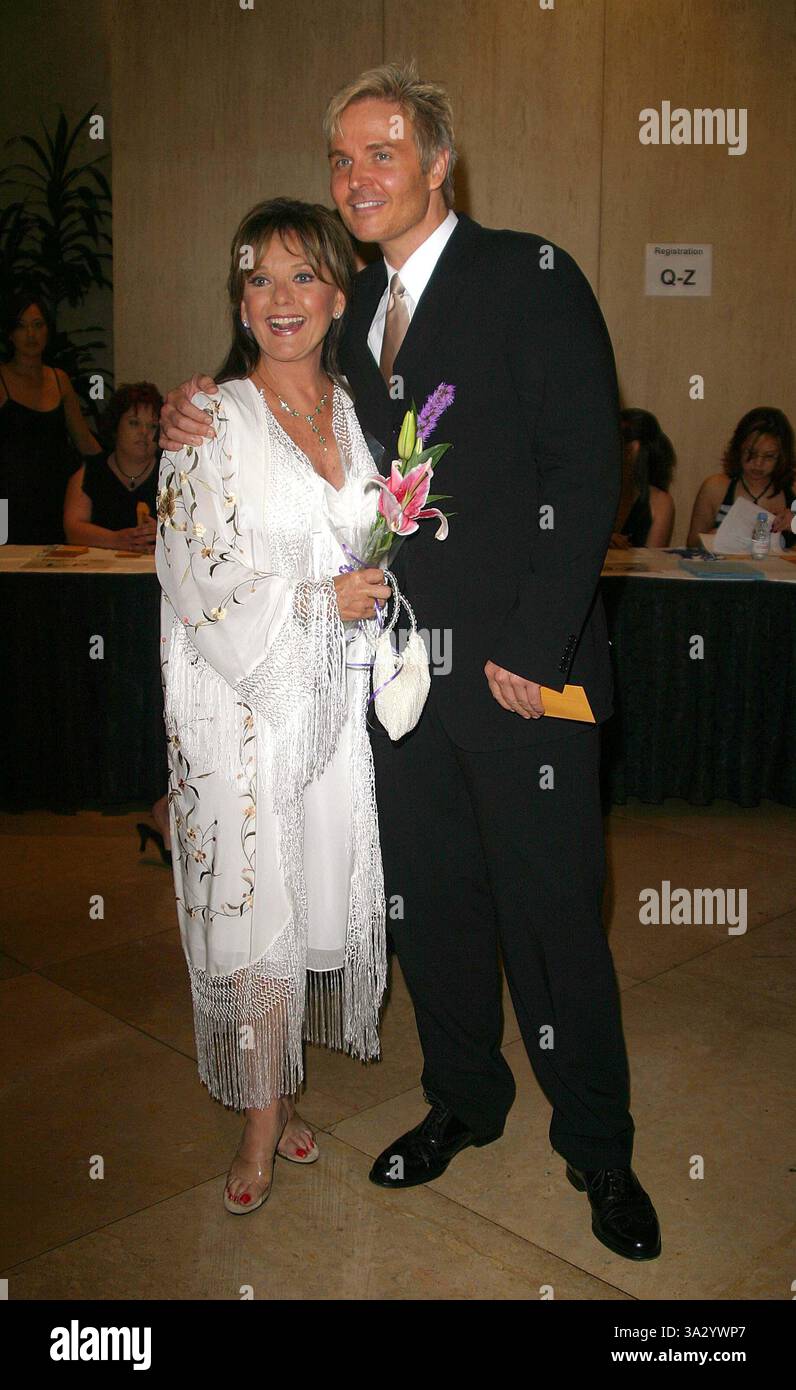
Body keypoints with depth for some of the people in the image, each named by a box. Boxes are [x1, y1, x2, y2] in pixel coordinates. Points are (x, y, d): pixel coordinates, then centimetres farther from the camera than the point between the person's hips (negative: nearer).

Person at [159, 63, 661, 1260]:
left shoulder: (531, 278, -5)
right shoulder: (354, 306, 14)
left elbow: (586, 475, -12)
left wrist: (530, 650, -16)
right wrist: (205, 420, 1)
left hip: (521, 668, -5)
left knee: (552, 913, 4)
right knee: (431, 902, 15)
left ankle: (597, 1148, 26)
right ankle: (463, 1102, 37)